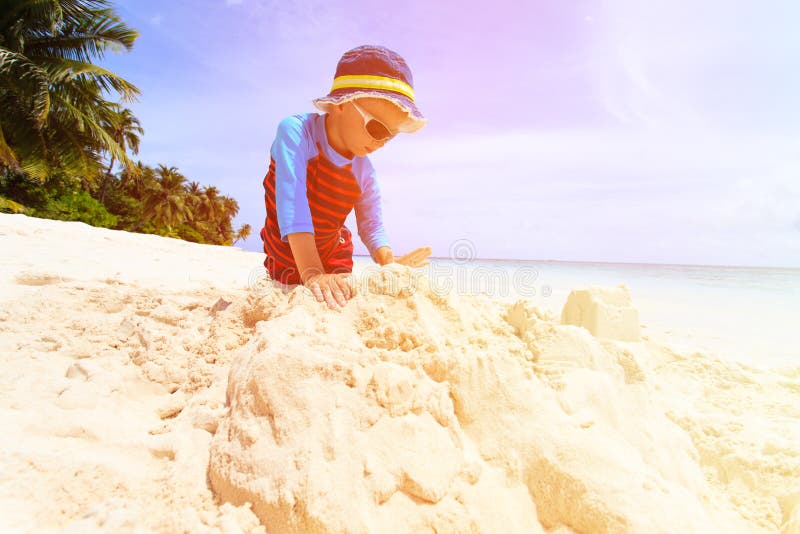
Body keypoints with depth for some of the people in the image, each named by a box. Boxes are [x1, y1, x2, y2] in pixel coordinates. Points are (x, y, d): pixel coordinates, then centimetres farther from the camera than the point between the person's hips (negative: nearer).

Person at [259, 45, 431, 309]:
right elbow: (292, 205, -39)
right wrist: (312, 274, -49)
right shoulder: (295, 132, -27)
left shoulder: (364, 171, -12)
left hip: (333, 259, 3)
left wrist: (388, 261, -32)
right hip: (286, 259, -3)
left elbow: (371, 225, -9)